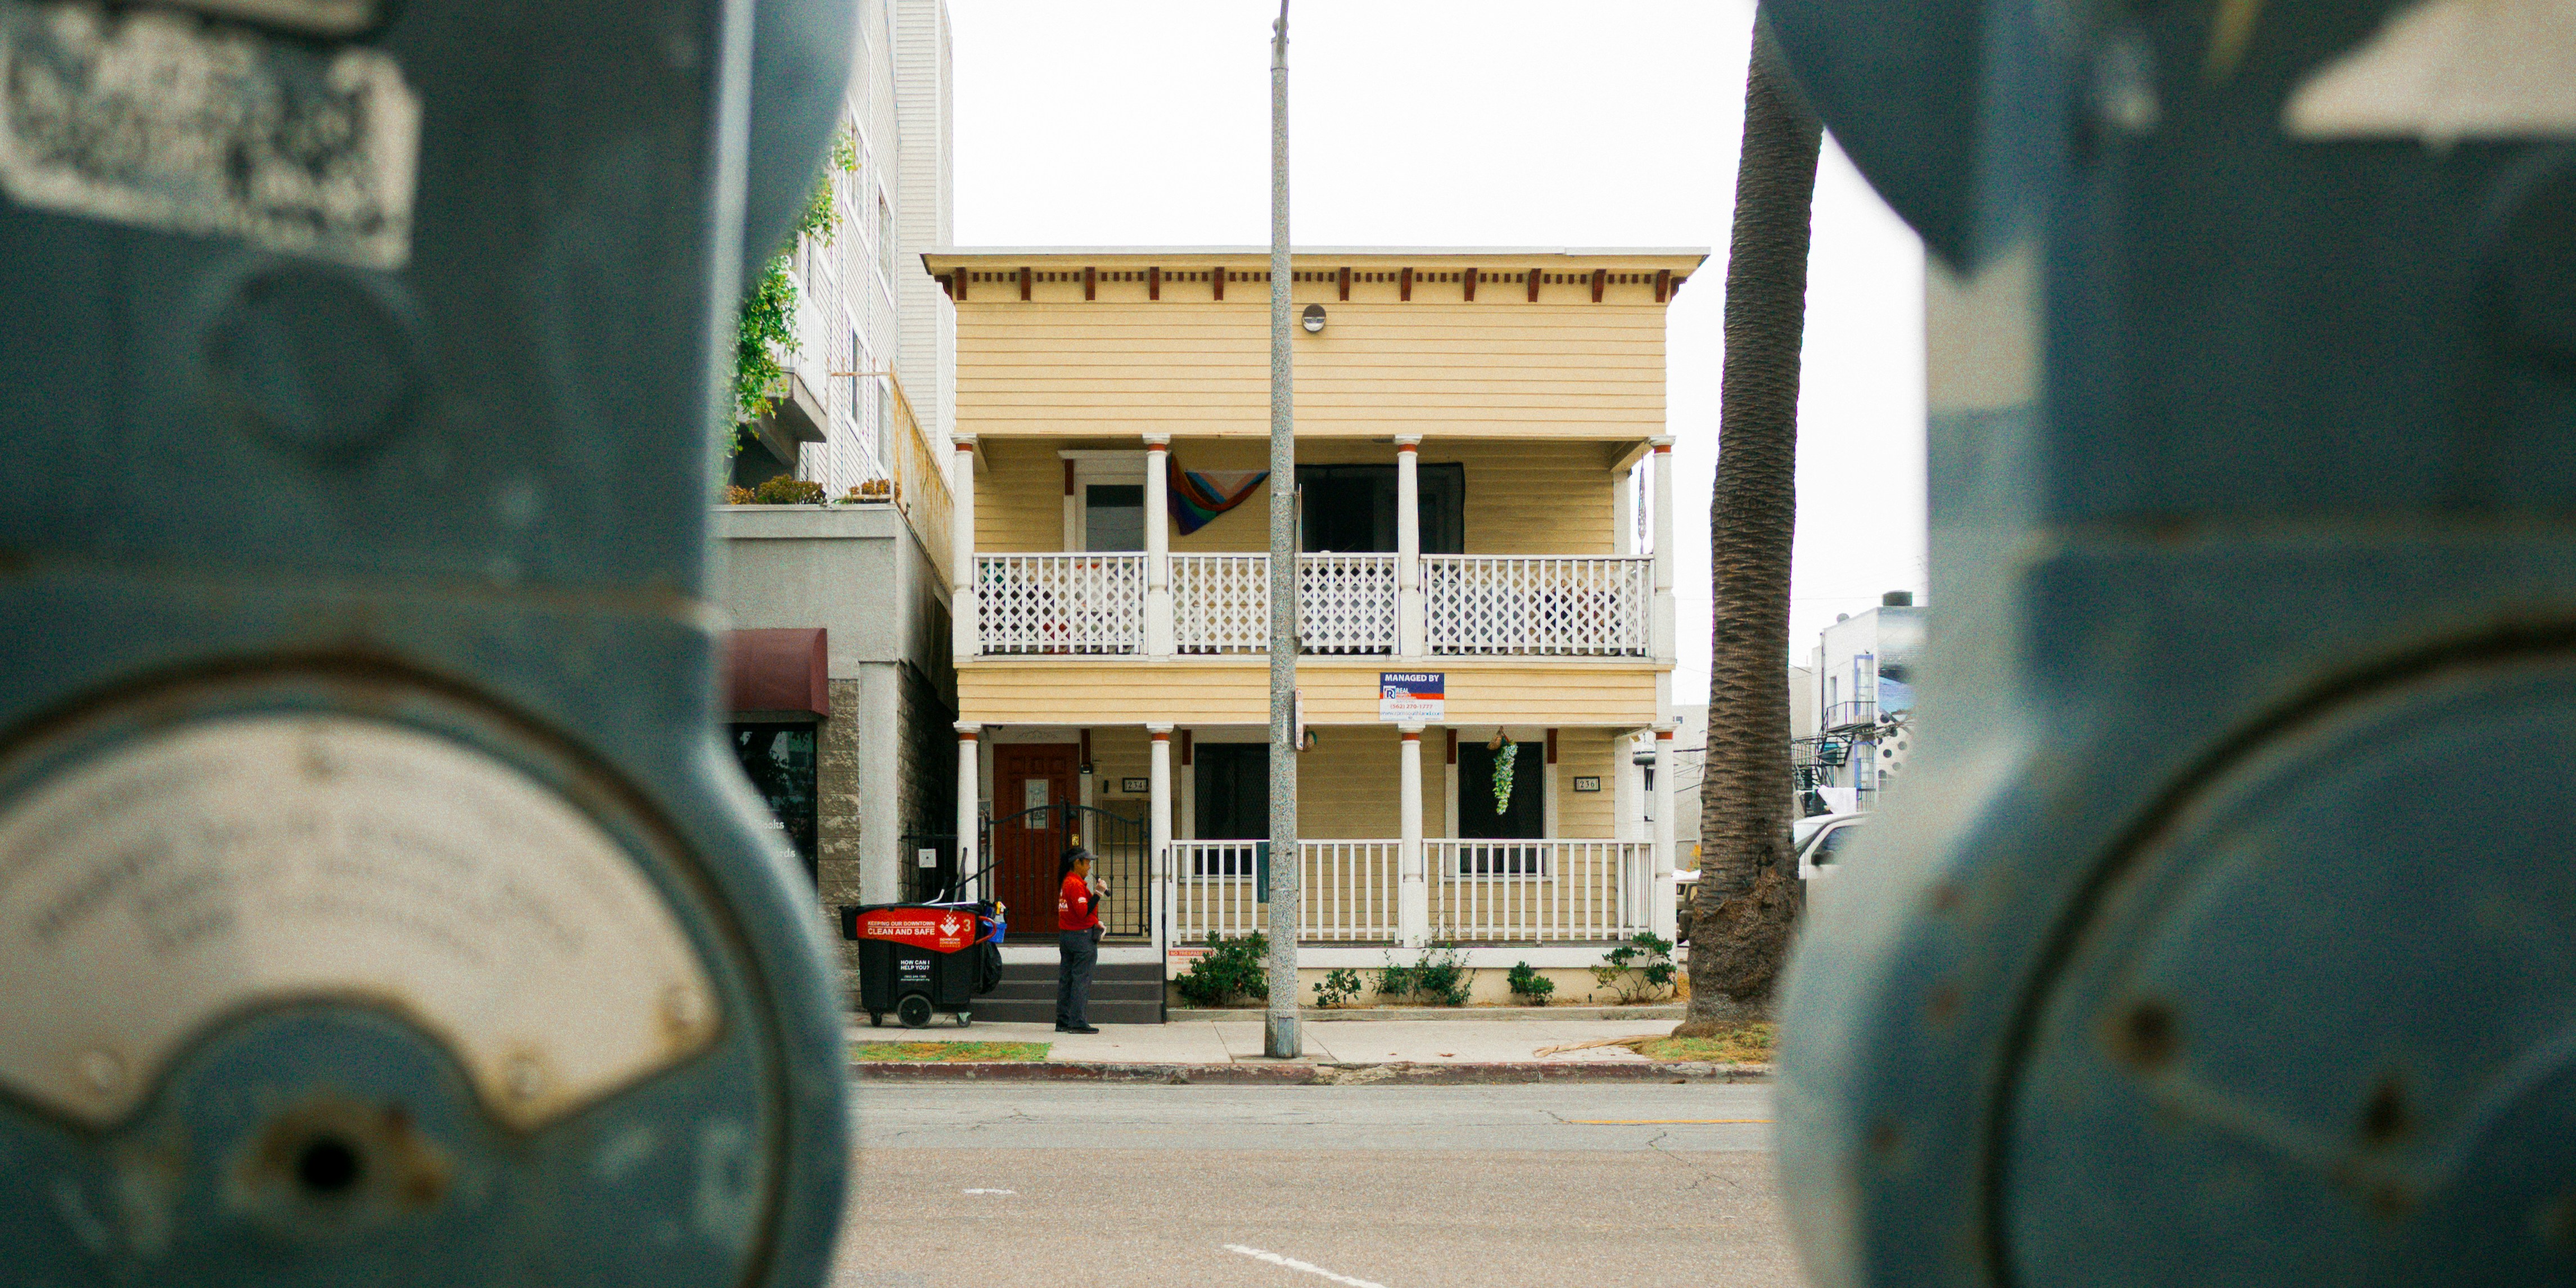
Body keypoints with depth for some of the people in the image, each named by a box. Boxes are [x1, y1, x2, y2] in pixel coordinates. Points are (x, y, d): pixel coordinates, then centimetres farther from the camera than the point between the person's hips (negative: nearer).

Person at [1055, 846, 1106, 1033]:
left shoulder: (1067, 882, 16)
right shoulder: (1076, 884, -15)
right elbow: (1083, 912, -23)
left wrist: (1095, 923, 19)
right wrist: (1098, 894, -21)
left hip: (1065, 934, 10)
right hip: (1082, 936, -10)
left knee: (1066, 979, 9)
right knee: (1081, 979, -7)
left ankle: (1063, 1021, 12)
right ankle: (1077, 1022, -8)